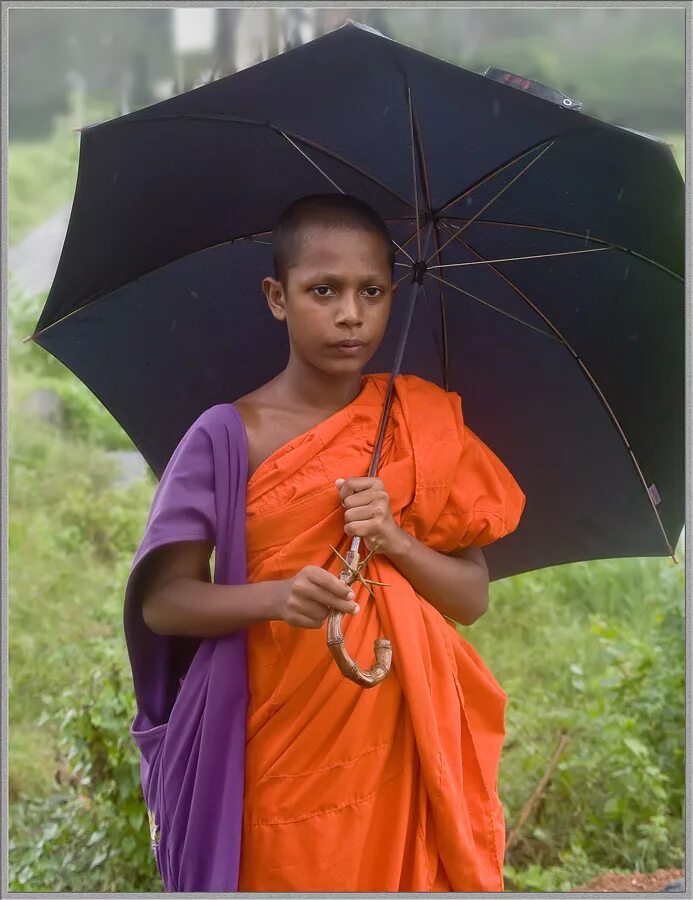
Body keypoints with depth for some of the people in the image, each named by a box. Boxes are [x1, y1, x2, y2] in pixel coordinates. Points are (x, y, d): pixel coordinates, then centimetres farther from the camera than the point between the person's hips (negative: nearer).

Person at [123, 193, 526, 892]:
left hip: (396, 733, 2)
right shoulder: (227, 436, -5)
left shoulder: (423, 425, 3)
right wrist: (275, 597, -24)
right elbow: (160, 600, -7)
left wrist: (394, 542, -14)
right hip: (274, 736, -2)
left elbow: (473, 598, 4)